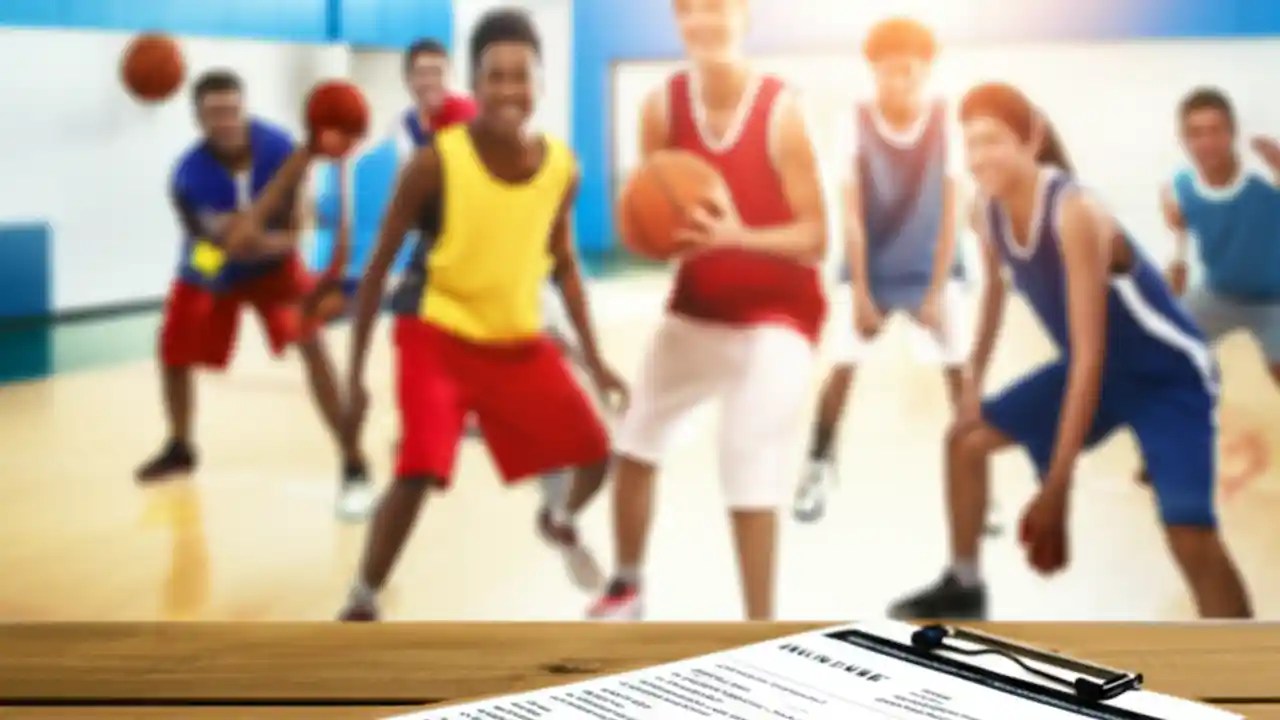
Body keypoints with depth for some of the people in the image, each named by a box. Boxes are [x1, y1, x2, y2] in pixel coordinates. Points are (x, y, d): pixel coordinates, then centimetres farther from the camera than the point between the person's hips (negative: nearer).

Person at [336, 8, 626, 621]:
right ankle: (361, 605, -3)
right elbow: (378, 267, -12)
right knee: (417, 474, -24)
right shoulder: (435, 163, -21)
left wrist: (594, 358, 7)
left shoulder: (561, 168, -8)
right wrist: (355, 375, -12)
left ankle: (560, 522, 46)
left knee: (597, 453, 10)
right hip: (438, 338, -5)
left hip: (521, 342, 5)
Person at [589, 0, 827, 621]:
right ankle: (626, 584, 38)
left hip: (777, 313, -5)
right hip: (697, 306, 5)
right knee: (634, 441, 14)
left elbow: (815, 236, -20)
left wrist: (739, 236, -36)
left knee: (750, 469, -14)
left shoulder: (781, 110, -21)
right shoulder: (661, 107, -9)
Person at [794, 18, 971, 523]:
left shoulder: (947, 123, -15)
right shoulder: (855, 123, -16)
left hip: (932, 268, 0)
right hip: (869, 269, 0)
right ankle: (819, 466, 13)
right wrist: (861, 294, -14)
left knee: (960, 367, -8)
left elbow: (951, 212, -12)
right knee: (843, 366, -6)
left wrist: (937, 292, -14)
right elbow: (852, 215, -14)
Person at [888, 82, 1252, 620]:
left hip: (1168, 375, -8)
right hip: (1098, 367, 8)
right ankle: (964, 587, 30)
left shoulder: (1074, 214, -33)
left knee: (1191, 536, -25)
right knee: (967, 438, 12)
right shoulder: (988, 213, -9)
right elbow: (995, 290, 14)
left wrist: (1057, 485, -33)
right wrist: (973, 383, 15)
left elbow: (1089, 355, -34)